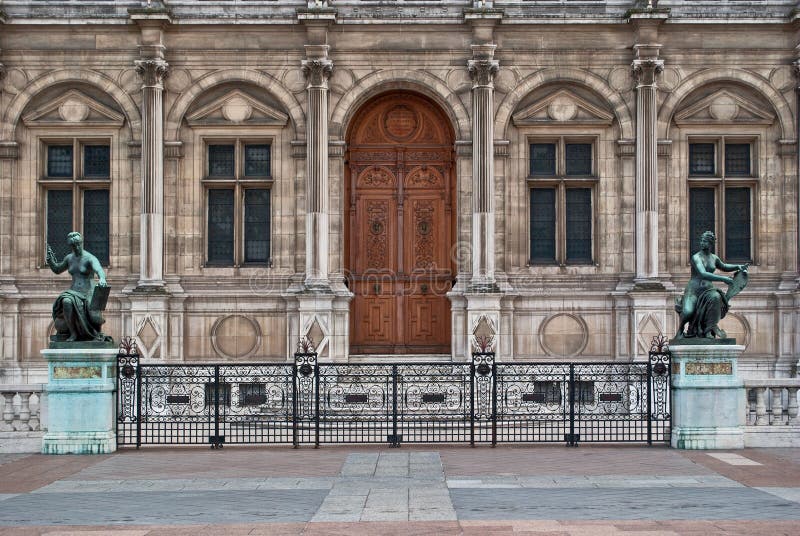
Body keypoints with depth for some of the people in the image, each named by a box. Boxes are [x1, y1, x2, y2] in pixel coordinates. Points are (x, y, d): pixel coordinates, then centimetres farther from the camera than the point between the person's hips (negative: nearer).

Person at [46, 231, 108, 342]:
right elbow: (57, 270, 27)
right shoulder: (70, 258, 11)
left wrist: (102, 279, -54)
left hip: (88, 294, -4)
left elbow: (99, 270, -29)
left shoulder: (90, 258, -9)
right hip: (73, 293, 4)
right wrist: (50, 258, 8)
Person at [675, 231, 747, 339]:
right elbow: (703, 274, -25)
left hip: (708, 289, 5)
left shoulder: (714, 258, 12)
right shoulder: (696, 257, -10)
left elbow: (724, 267, 35)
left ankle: (709, 331, -31)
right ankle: (680, 329, -1)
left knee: (715, 297, -34)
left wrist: (738, 267, 18)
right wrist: (723, 279, -27)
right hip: (694, 289, -5)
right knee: (688, 311, -33)